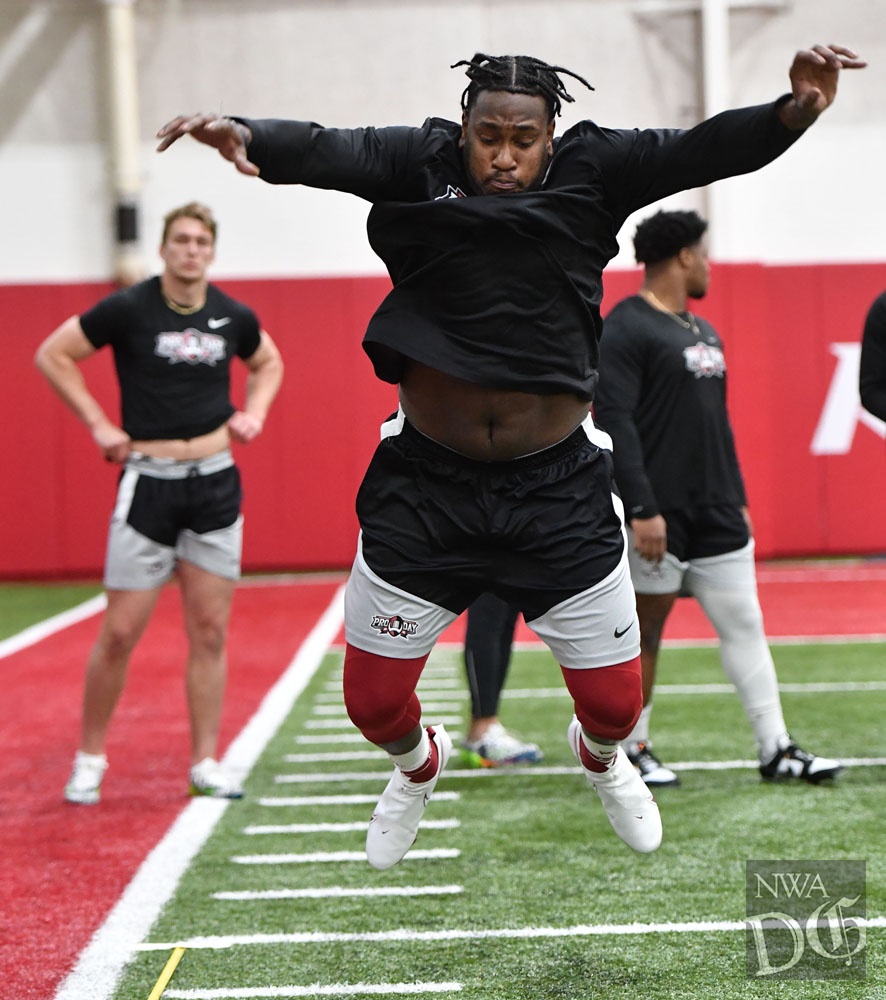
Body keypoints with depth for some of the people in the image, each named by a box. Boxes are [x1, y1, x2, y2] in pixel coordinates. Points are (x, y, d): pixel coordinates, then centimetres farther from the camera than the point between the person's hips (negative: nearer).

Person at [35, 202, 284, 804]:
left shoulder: (233, 317, 4)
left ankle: (206, 765, 12)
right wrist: (98, 424, -4)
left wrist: (254, 412, 8)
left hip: (216, 484, 3)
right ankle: (90, 760, 13)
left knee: (210, 631, 4)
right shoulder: (128, 309, -7)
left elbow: (268, 361, 25)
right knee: (120, 633, -3)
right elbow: (53, 355, 0)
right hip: (149, 483, -3)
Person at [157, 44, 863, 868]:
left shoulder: (590, 174, -3)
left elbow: (701, 150, -15)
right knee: (373, 702, 6)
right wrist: (245, 137, -43)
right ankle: (417, 765, 44)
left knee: (614, 699, 8)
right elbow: (328, 153, -22)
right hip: (424, 486, 0)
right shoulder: (420, 166, -5)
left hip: (559, 489, 0)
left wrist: (794, 111, -33)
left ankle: (599, 756, 47)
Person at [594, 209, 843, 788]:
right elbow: (614, 421, -17)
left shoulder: (704, 332, 19)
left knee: (744, 625, 4)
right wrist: (641, 508, -22)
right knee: (645, 631, 1)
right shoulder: (625, 329, -9)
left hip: (716, 518, 8)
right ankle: (633, 749, 12)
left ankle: (776, 749, 6)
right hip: (659, 518, -8)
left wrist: (738, 498, 21)